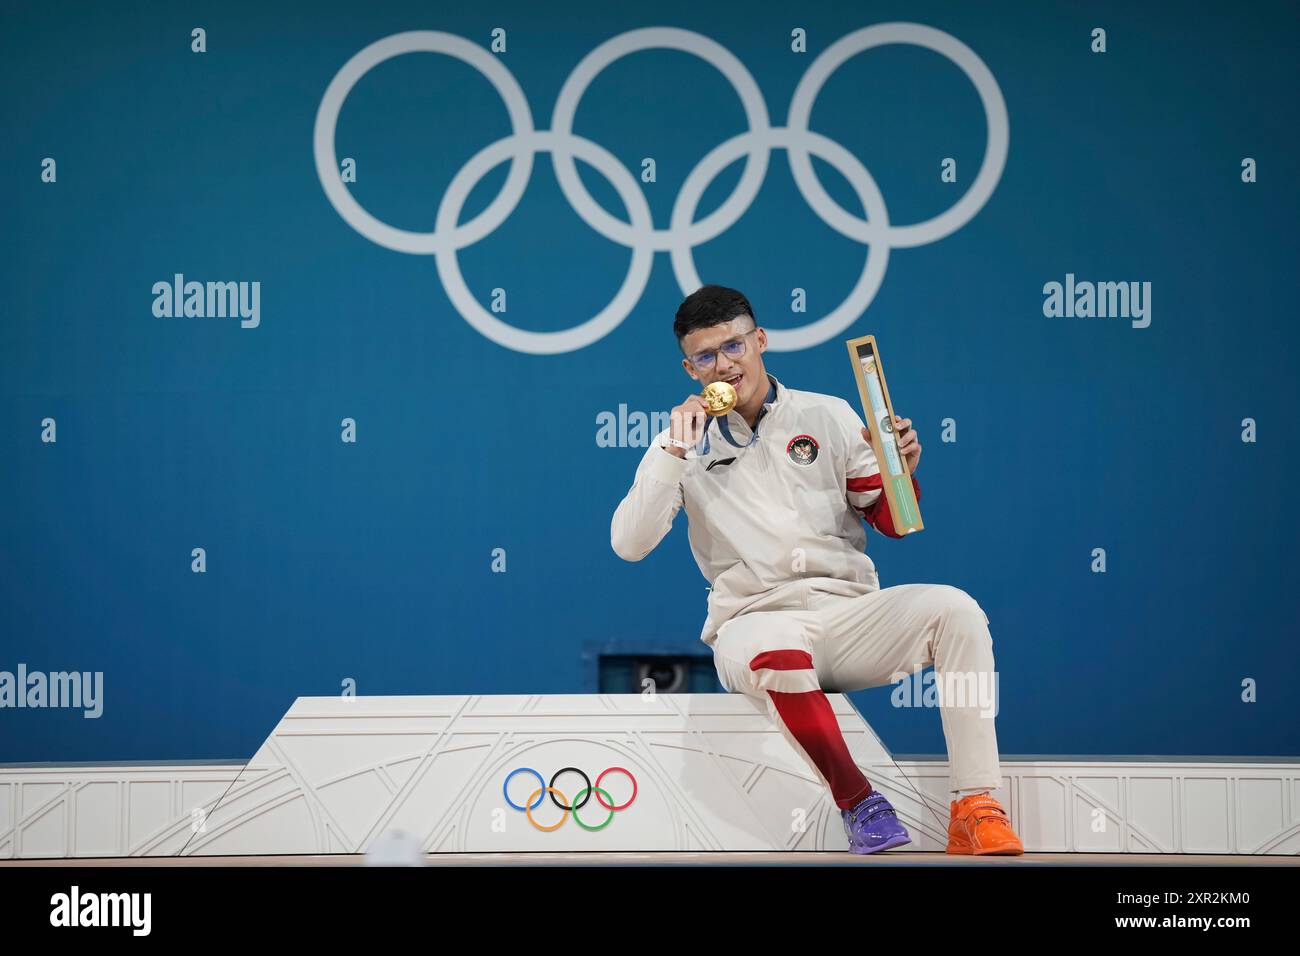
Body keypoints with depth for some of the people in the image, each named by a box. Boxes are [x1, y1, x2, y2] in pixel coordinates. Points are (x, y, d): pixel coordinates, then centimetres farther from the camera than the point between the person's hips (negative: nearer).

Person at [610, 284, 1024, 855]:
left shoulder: (828, 416, 11)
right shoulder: (684, 443, 9)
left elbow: (891, 523, 14)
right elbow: (629, 545, -3)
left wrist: (899, 471, -7)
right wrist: (675, 452, -10)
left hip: (850, 613, 2)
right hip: (754, 620, -2)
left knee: (954, 608, -26)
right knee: (774, 651, -40)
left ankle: (975, 808, -26)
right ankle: (857, 802, -23)